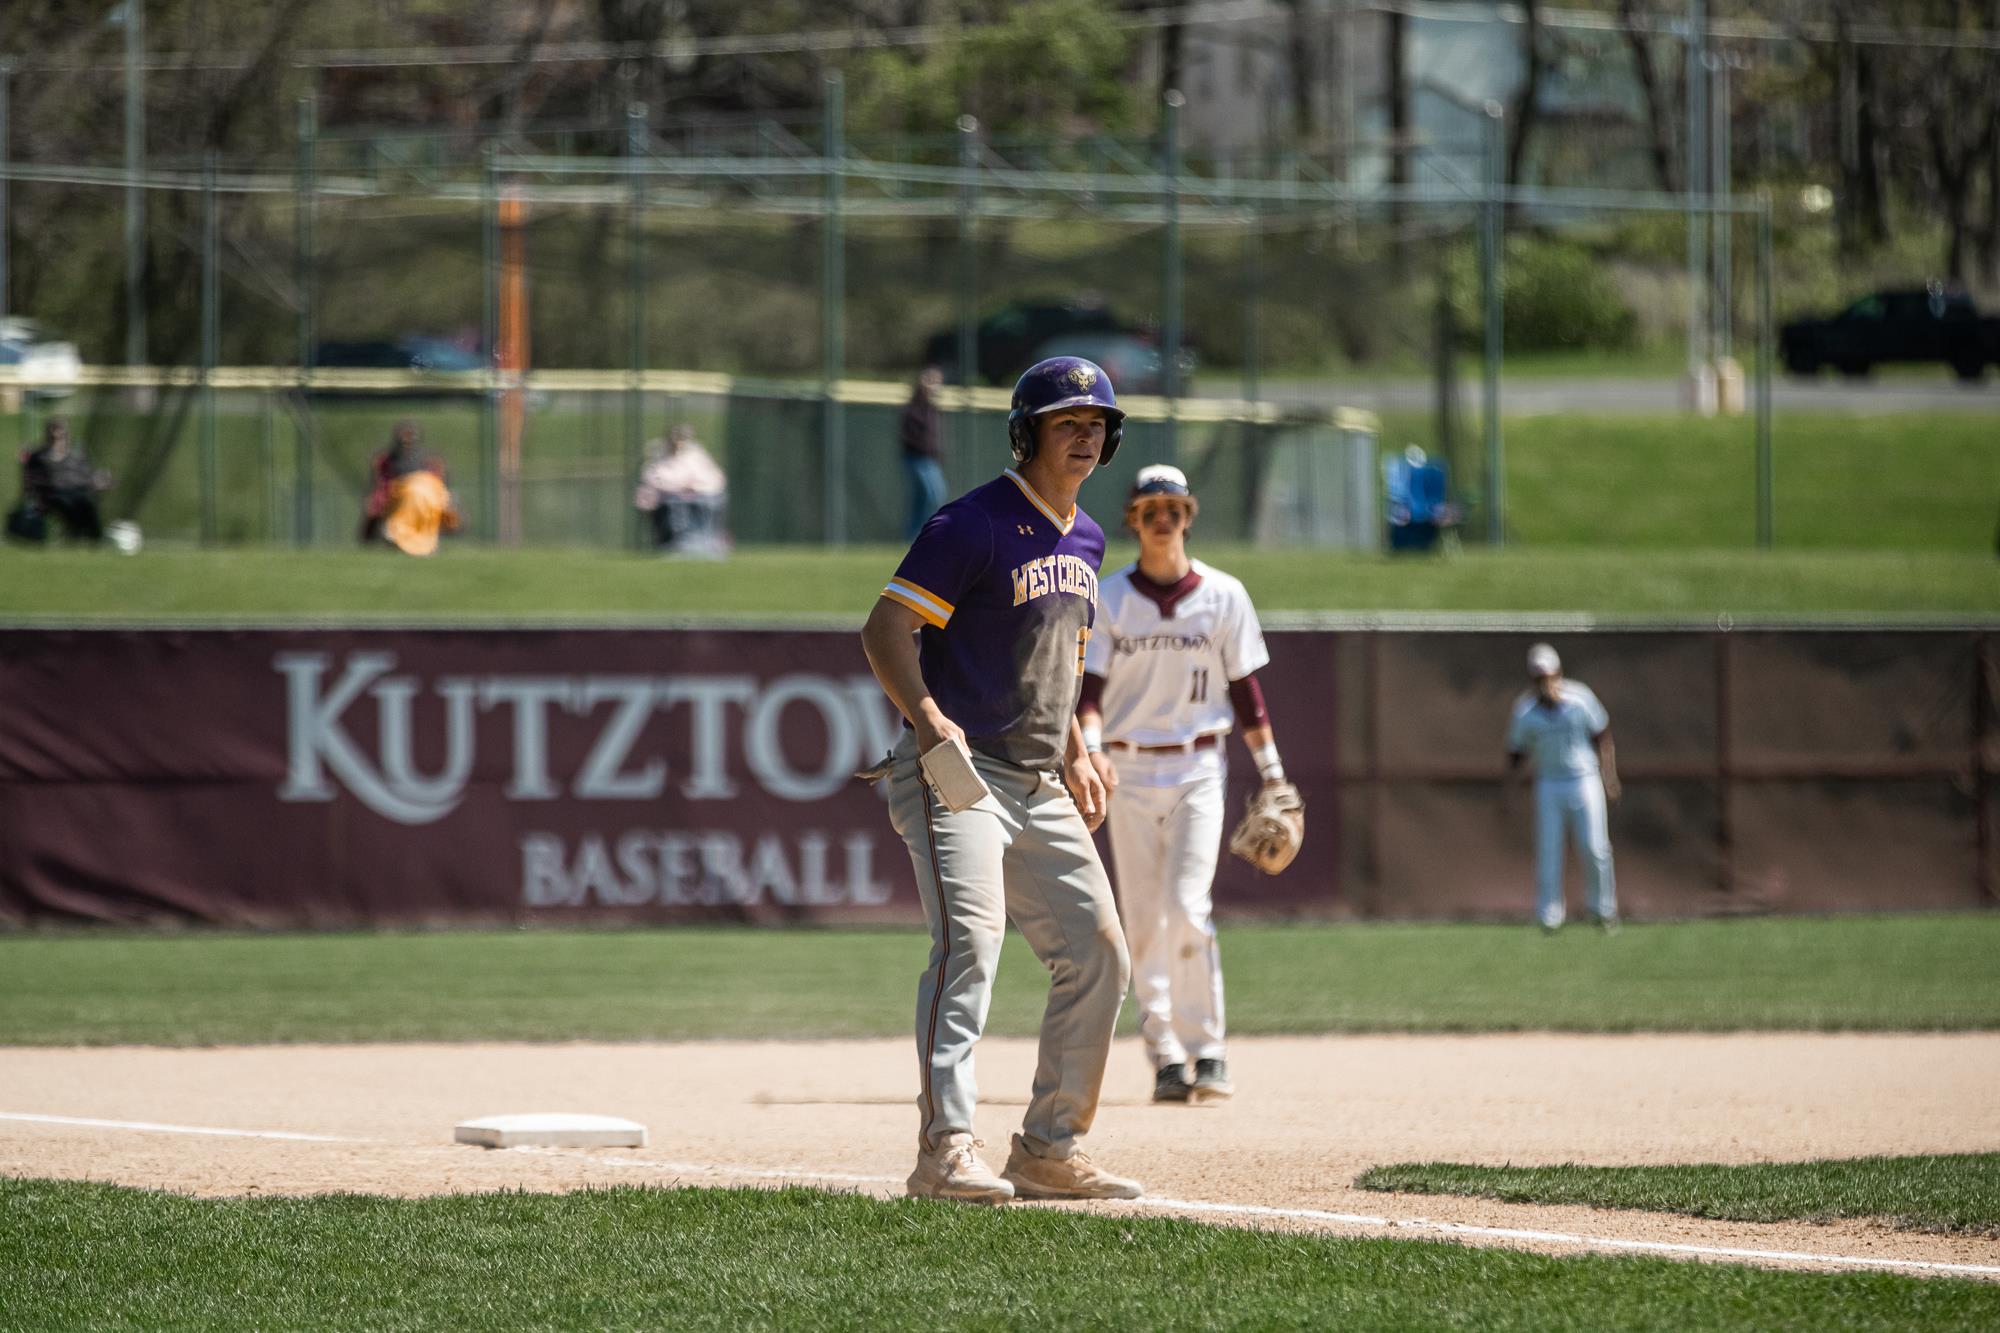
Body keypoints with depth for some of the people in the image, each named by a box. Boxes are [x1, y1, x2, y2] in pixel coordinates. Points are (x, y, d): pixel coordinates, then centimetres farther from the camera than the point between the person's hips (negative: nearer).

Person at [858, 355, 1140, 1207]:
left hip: (1040, 789, 9)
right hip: (957, 776, -9)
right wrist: (925, 715, -32)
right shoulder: (975, 523, -11)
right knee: (970, 939, -24)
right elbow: (884, 630, -17)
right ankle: (945, 1151, -32)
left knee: (1098, 954, 6)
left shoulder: (1084, 540, 16)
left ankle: (1050, 1150, 16)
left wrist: (1074, 755, 19)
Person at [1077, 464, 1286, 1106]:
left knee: (1188, 908, -15)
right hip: (1130, 771, 1)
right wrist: (1092, 749, -23)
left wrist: (1272, 773, 3)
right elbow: (1090, 687, -4)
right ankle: (1166, 1060, 6)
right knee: (1143, 921, 1)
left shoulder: (1223, 595, 3)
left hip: (1198, 769, -1)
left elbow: (1244, 688, 7)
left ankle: (1208, 1051, -8)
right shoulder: (1108, 598, 2)